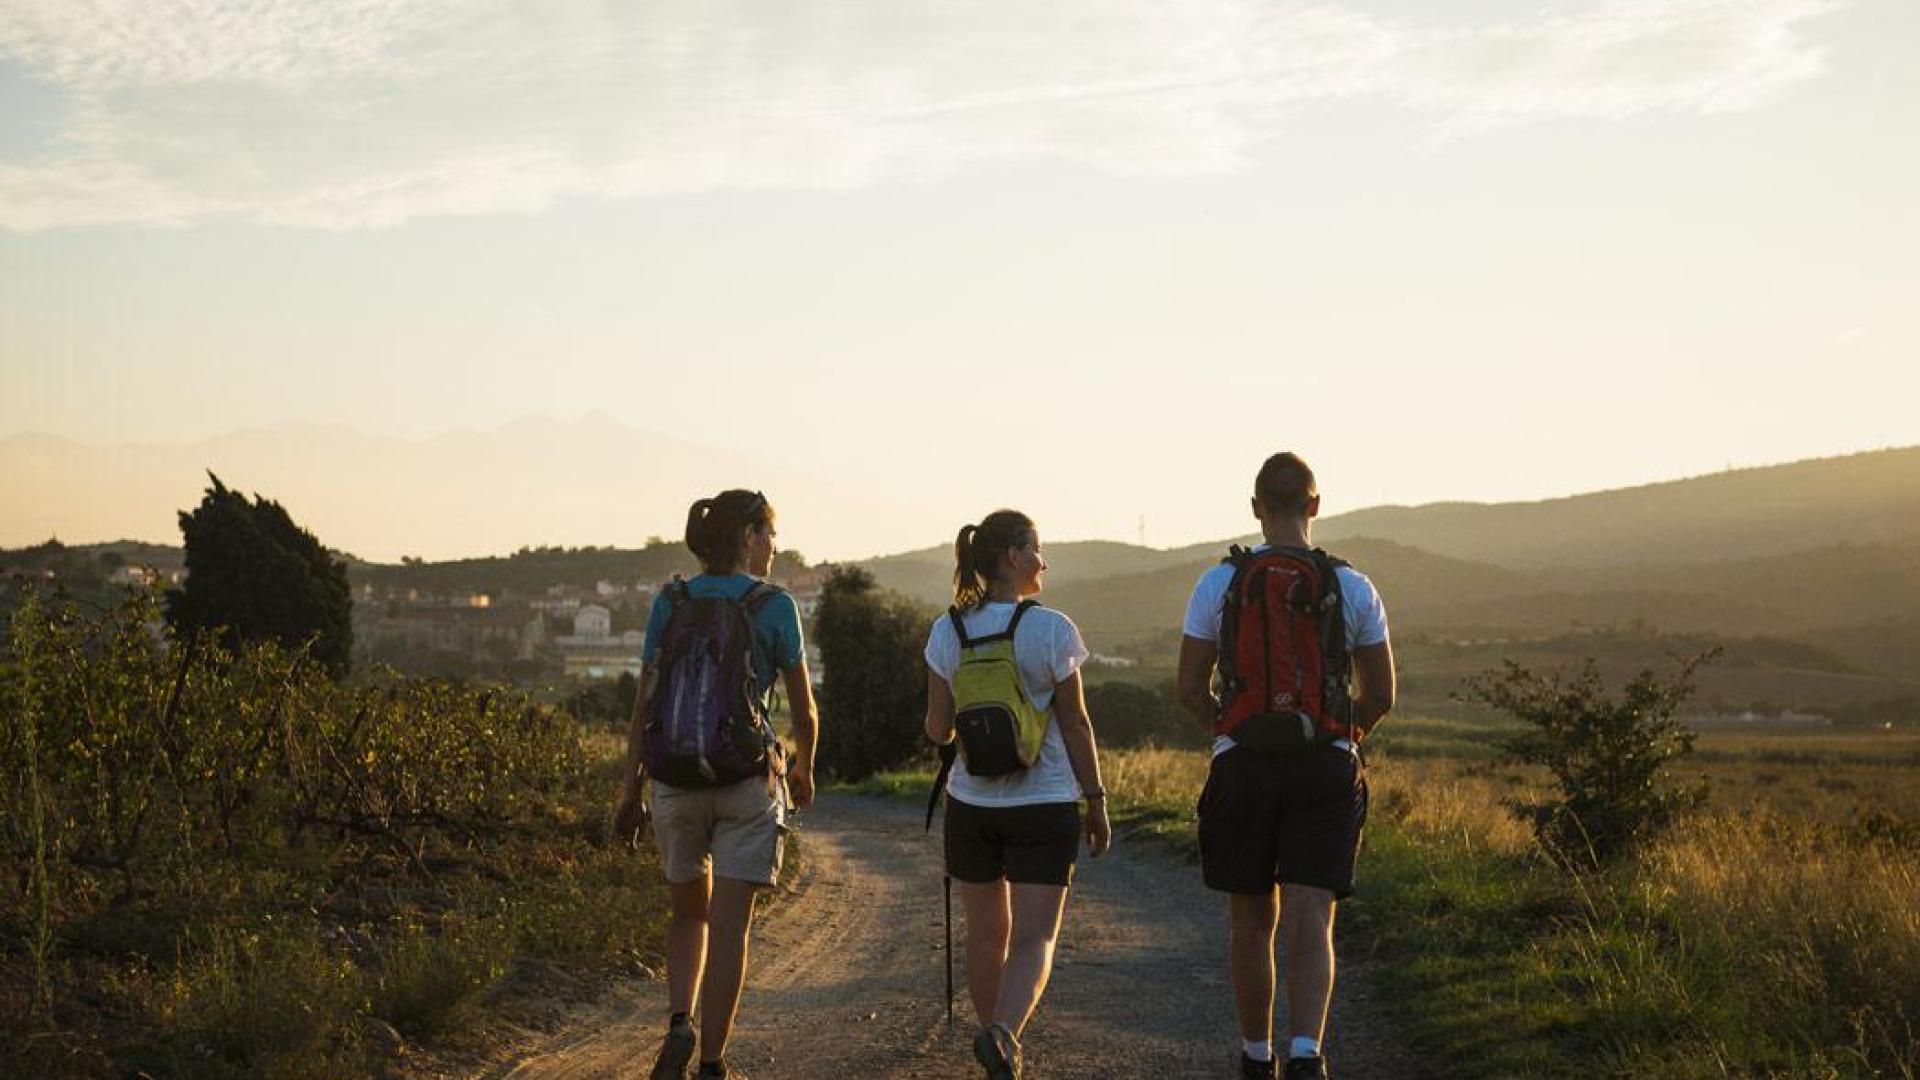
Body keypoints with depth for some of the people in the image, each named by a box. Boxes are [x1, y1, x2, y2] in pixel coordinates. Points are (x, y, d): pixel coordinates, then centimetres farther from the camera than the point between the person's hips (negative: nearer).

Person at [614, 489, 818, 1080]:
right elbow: (804, 709, 2)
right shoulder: (774, 606, -3)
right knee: (729, 926, 2)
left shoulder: (669, 603, 4)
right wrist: (803, 768, 22)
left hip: (675, 780, 3)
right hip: (747, 782, -3)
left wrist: (630, 791, 7)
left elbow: (645, 703, 2)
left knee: (689, 912, 20)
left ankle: (679, 1025, 0)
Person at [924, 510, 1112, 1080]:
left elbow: (937, 729, 1)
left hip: (971, 803, 4)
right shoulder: (1051, 629, -11)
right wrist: (1096, 801, 2)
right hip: (1043, 805, -3)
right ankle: (1003, 1031, -25)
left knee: (987, 931, 16)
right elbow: (1075, 724, -7)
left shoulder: (947, 632, -2)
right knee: (1034, 937, -2)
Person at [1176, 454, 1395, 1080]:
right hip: (1327, 770, -1)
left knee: (1252, 922, 16)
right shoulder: (1354, 588, 0)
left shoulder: (1218, 583, -2)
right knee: (1309, 924, -6)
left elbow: (1190, 688, -1)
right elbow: (1381, 695, 5)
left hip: (1242, 770, 1)